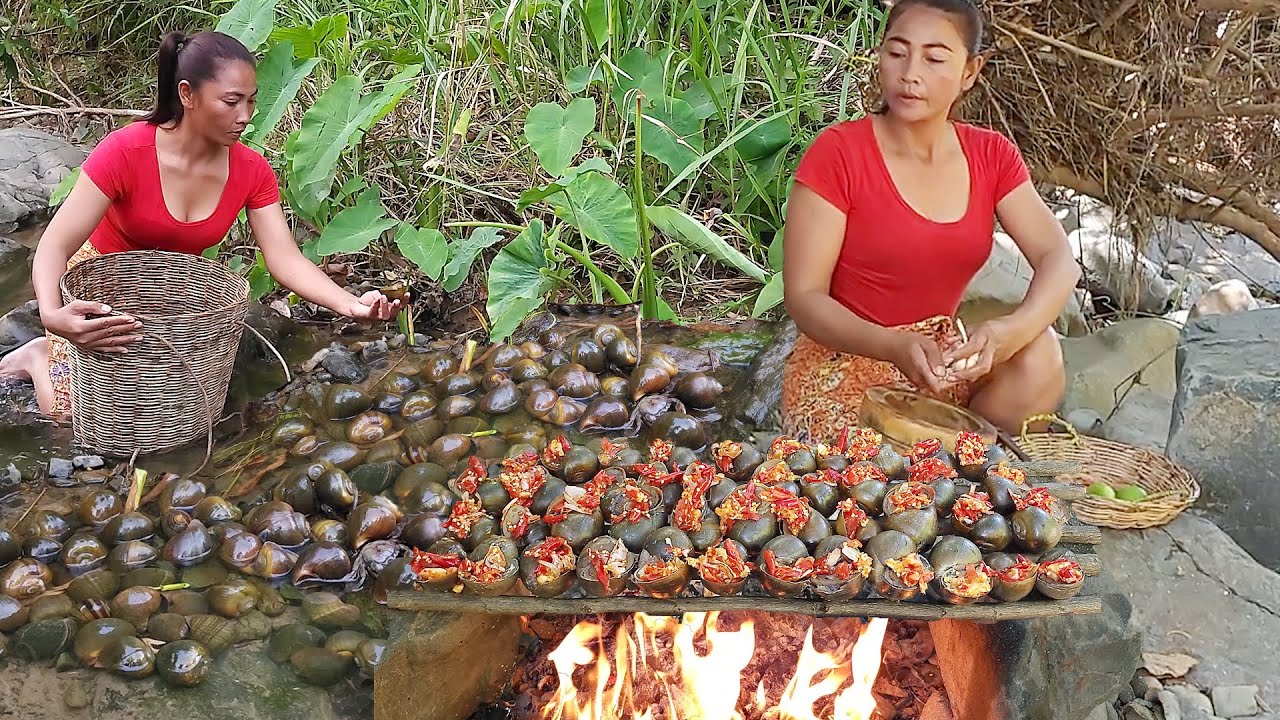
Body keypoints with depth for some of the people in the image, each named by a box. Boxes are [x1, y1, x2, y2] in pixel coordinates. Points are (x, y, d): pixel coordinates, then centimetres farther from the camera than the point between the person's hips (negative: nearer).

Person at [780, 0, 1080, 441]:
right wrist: (895, 345, -32)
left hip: (944, 363, 5)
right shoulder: (837, 153, -13)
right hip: (844, 369, -5)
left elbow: (1058, 259, -8)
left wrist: (1016, 328, -31)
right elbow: (804, 297, -15)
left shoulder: (992, 155, 1)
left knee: (1039, 352, -22)